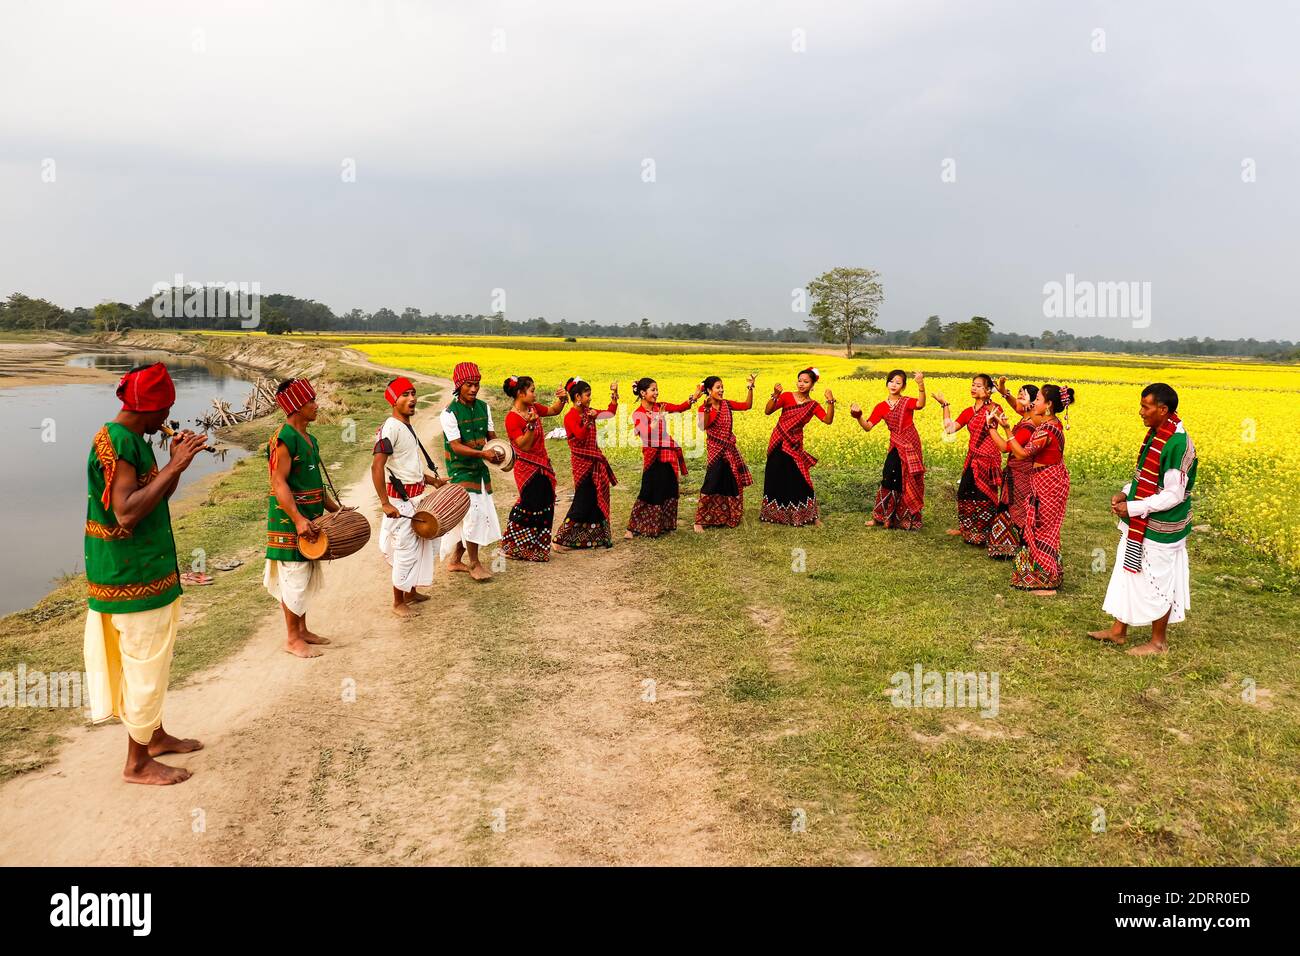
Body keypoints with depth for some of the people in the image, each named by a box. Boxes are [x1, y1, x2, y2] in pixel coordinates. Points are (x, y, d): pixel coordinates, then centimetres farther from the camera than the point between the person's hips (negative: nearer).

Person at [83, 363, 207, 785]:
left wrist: (174, 462, 6)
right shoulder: (117, 441, -20)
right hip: (133, 575, -10)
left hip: (147, 568, 10)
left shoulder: (133, 439, 10)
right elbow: (126, 512, -28)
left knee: (149, 661, 22)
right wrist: (174, 468, -27)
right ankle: (137, 764, 13)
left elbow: (156, 496, 20)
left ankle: (155, 736, 37)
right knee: (146, 666, 0)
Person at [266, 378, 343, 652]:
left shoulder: (309, 439, 14)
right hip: (290, 520, -9)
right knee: (294, 577, -2)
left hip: (309, 519, 9)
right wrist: (298, 519, -29)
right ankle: (292, 638, 8)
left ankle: (302, 630, 27)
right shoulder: (284, 439, -15)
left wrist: (335, 509, 17)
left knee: (307, 576, 15)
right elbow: (279, 483, -21)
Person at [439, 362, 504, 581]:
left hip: (480, 468, 7)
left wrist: (498, 451, -16)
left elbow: (491, 436, 6)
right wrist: (482, 453, -34)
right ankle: (474, 564, 3)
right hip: (460, 470, -7)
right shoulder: (449, 414, -16)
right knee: (472, 512, -12)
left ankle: (455, 560, 25)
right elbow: (456, 446, -22)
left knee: (483, 512, 10)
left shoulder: (483, 407, 4)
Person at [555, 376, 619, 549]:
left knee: (596, 499, 11)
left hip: (594, 460, 8)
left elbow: (610, 413, 15)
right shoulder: (570, 416, -14)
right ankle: (562, 538, -1)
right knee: (583, 499, -7)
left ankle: (594, 537, 21)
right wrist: (588, 419, -26)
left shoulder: (588, 412, 8)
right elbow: (580, 436, -27)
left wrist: (614, 394, 9)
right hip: (582, 462, -8)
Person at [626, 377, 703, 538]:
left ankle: (664, 525, 26)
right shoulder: (638, 414, -6)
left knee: (669, 491, 12)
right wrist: (658, 418, -24)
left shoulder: (661, 406, 7)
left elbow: (680, 407, -5)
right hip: (652, 455, -5)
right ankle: (633, 528, 3)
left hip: (668, 453, 6)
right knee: (650, 492, -5)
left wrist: (694, 397, -19)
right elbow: (645, 434, -20)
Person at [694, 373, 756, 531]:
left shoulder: (726, 404, 6)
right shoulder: (704, 408, -9)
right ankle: (699, 521, -4)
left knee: (733, 483, 14)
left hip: (730, 449, 6)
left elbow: (747, 406, 6)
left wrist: (750, 388, -3)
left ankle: (727, 518, 30)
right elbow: (703, 426, -27)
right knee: (712, 484, -12)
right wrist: (707, 409, -39)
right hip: (715, 450, -6)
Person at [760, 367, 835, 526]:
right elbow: (767, 411, -12)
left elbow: (828, 420, -13)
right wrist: (775, 395, -26)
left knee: (799, 479, -3)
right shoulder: (787, 396, -3)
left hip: (795, 445, 0)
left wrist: (831, 402, -25)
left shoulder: (813, 405, 1)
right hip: (778, 443, 0)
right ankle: (773, 513, 27)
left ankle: (811, 515, 8)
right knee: (775, 478, 9)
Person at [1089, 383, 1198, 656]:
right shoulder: (1157, 434, 5)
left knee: (1157, 582, 6)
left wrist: (1133, 508, -21)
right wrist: (1125, 493, 1)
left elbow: (1174, 495, -24)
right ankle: (1118, 631, 32)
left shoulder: (1177, 444, -24)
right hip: (1140, 524, 9)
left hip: (1159, 530, -9)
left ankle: (1158, 642, 23)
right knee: (1128, 574, 18)